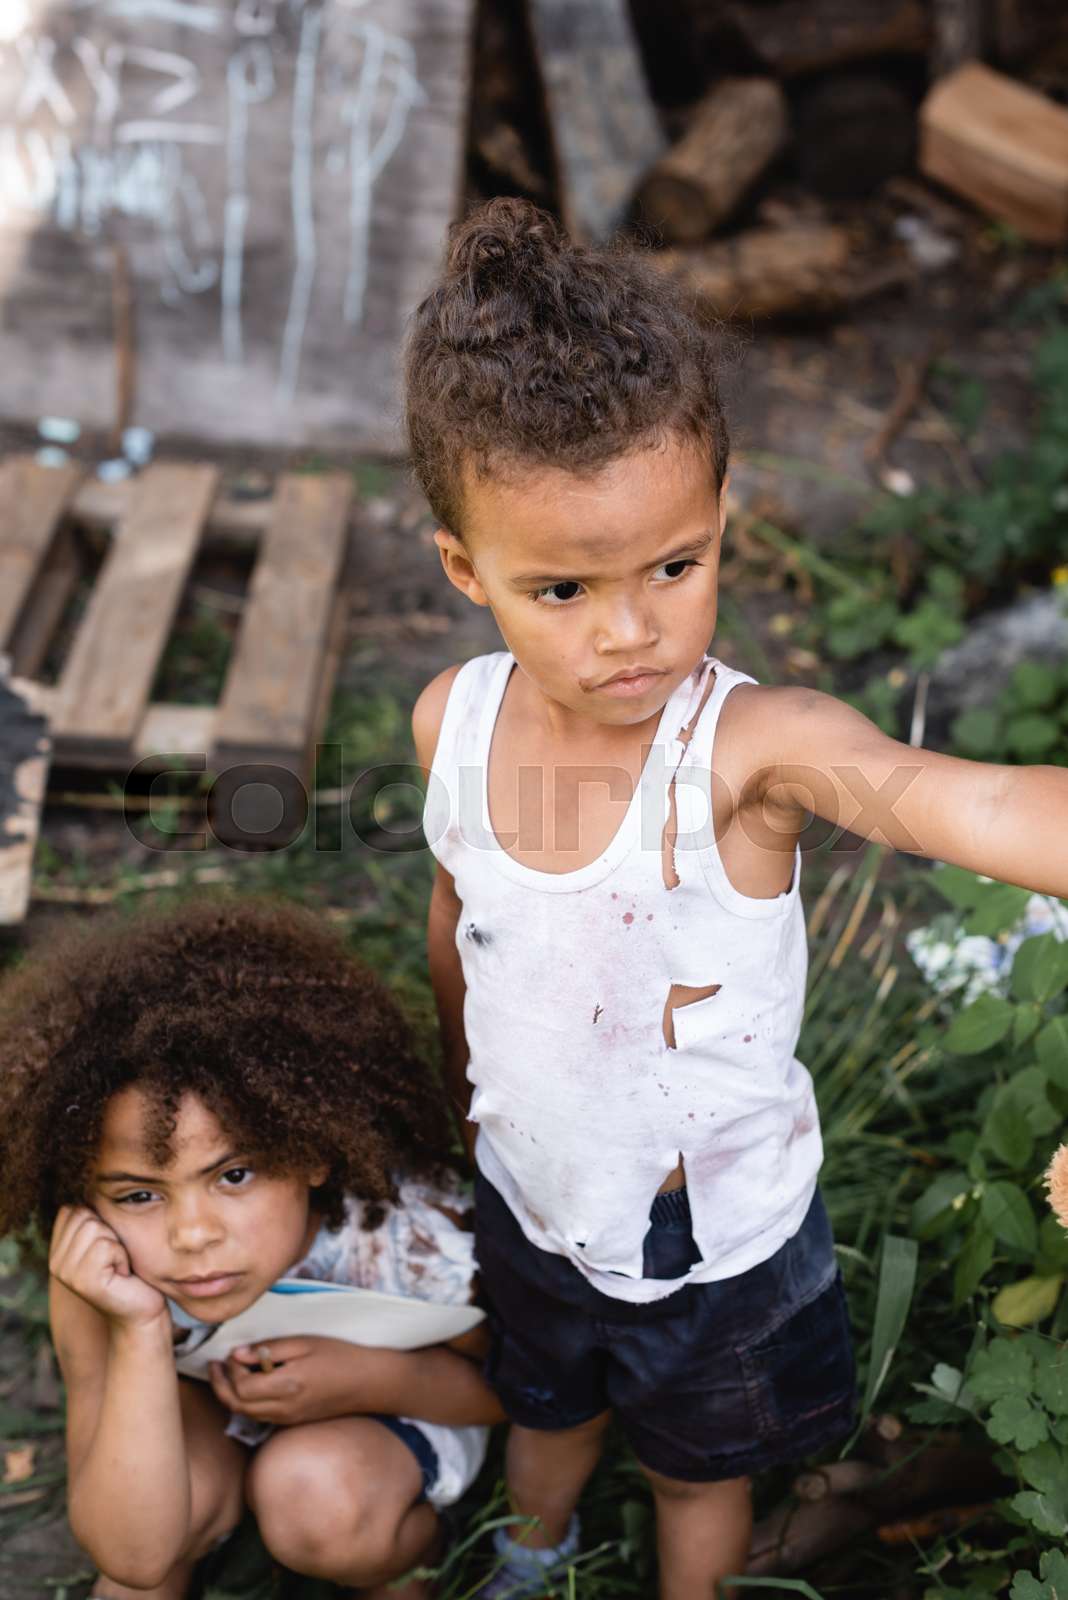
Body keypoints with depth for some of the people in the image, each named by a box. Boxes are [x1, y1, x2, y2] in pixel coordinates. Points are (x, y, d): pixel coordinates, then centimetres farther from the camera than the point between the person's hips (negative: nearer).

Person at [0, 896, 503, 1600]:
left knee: (316, 1496, -30)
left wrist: (378, 1381, -33)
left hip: (399, 1415, -1)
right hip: (197, 1404, 1)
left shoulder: (415, 1243, -35)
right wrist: (140, 1333, -45)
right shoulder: (98, 1279, -30)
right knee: (186, 1485, -30)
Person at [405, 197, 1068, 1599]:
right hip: (529, 1190, 4)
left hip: (711, 1224, -4)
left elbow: (950, 798, -55)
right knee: (544, 1403, 34)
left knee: (701, 1470, 26)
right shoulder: (456, 721, -18)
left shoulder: (751, 746, -34)